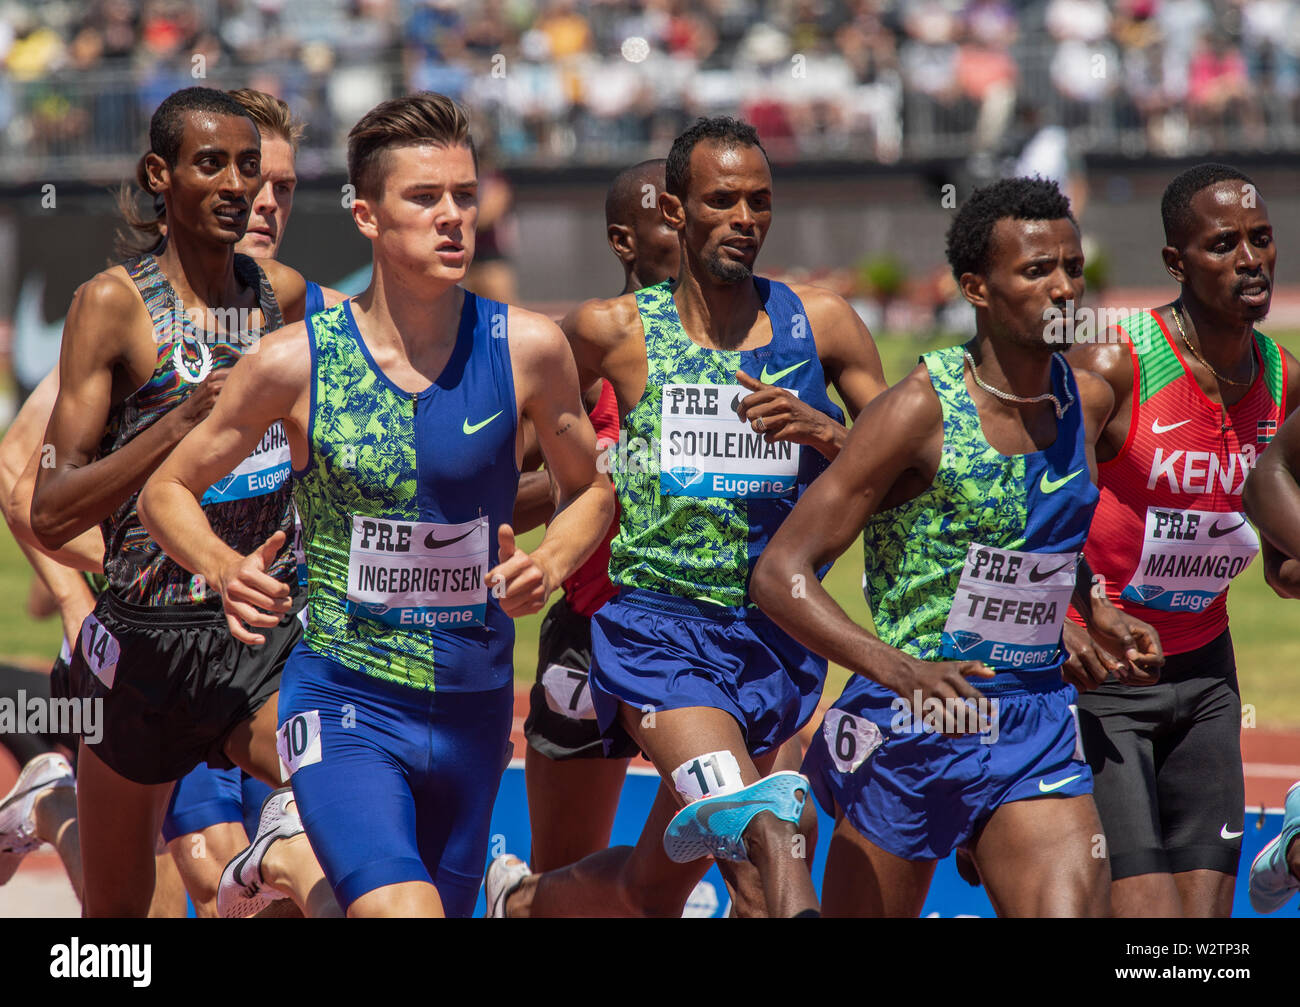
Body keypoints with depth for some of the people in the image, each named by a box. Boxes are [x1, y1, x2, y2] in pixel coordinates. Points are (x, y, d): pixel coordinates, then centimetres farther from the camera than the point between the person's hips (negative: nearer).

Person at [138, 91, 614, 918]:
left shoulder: (527, 349, -4)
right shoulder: (295, 363, -7)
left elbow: (592, 487, 12)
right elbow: (167, 492, 4)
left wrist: (550, 565, -8)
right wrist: (225, 569, -16)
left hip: (473, 709, 4)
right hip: (345, 702, -4)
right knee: (403, 912, -26)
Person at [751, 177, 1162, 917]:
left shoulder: (1087, 401, 3)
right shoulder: (920, 410, -16)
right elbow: (780, 575, -18)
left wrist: (1097, 611, 6)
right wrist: (901, 671, -32)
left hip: (1037, 724, 4)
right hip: (910, 725, -4)